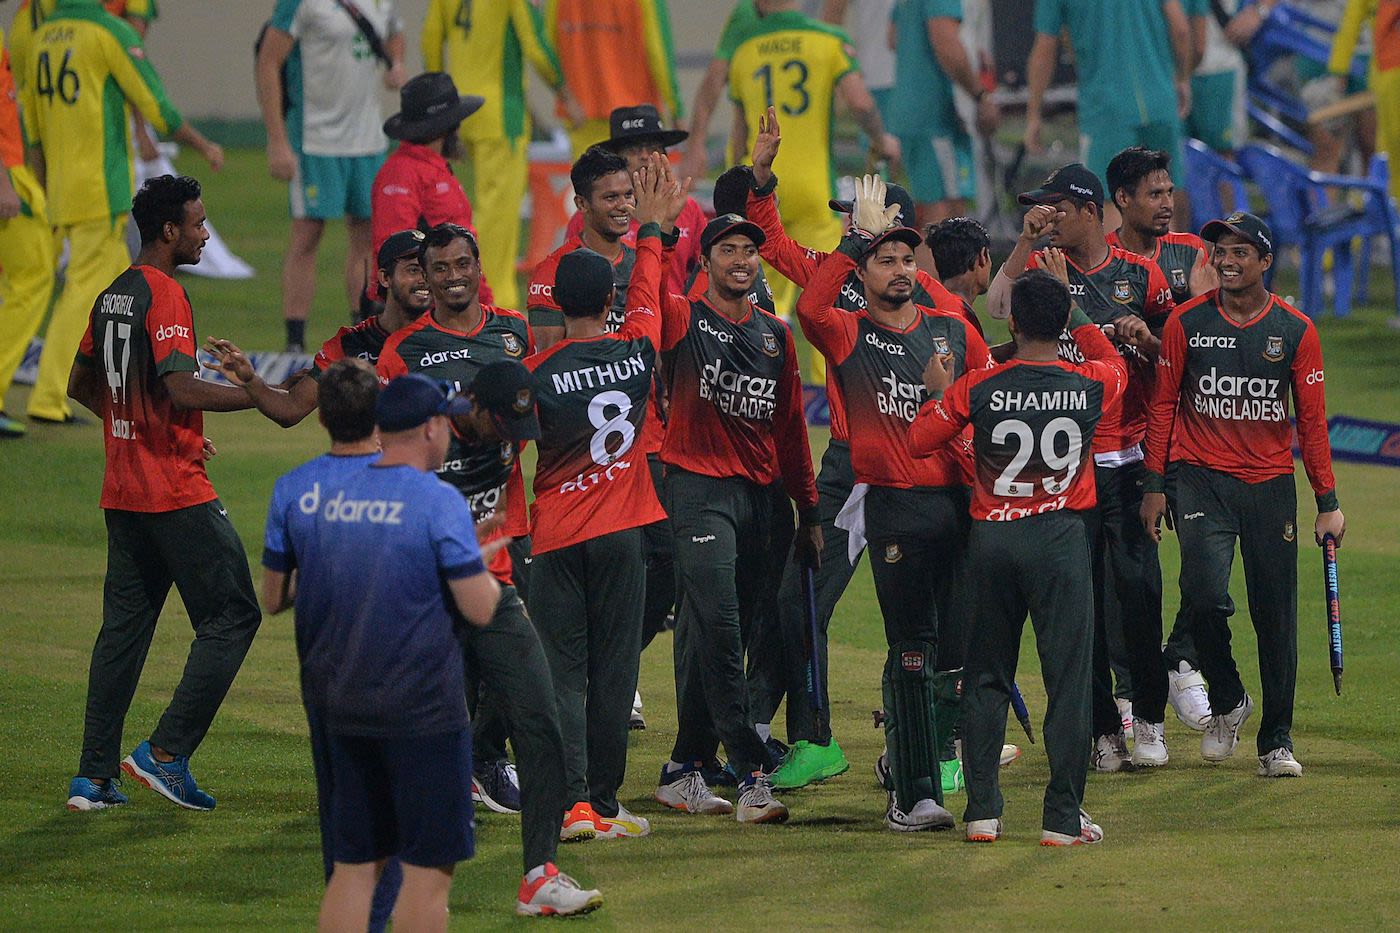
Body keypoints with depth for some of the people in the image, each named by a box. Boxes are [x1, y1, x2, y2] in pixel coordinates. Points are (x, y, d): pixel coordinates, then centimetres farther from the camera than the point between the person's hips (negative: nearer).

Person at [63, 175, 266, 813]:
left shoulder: (112, 296, 13)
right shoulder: (164, 295, -13)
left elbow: (81, 386, 23)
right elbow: (181, 388, -24)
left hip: (122, 491, 9)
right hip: (176, 491, -9)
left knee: (123, 627, 10)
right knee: (232, 615, -2)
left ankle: (93, 775, 7)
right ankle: (167, 752, -7)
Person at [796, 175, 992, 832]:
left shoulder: (953, 331, 15)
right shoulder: (848, 335, 2)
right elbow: (810, 308, -20)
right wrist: (858, 236, -17)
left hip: (962, 500, 4)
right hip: (896, 509, -4)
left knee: (963, 644, 4)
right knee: (911, 653, -3)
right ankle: (914, 793, -1)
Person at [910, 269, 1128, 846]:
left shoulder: (976, 388, -8)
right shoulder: (1091, 385, -4)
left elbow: (921, 440, 2)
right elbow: (1115, 364, 20)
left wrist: (936, 393, 18)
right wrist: (1076, 316, 28)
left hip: (991, 539, 1)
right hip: (1060, 538, -1)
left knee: (986, 675, 11)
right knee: (1068, 678, 2)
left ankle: (982, 812, 11)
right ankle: (1063, 817, 0)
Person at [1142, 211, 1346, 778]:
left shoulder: (1295, 330, 3)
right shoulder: (1187, 323, 2)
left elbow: (1312, 419, 5)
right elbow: (1163, 406, 7)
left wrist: (1328, 502, 2)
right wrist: (1155, 485, 2)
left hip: (1272, 484, 1)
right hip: (1202, 479, -1)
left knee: (1276, 613, 1)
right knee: (1205, 593, -20)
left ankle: (1277, 741, 11)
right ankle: (1227, 702, 5)